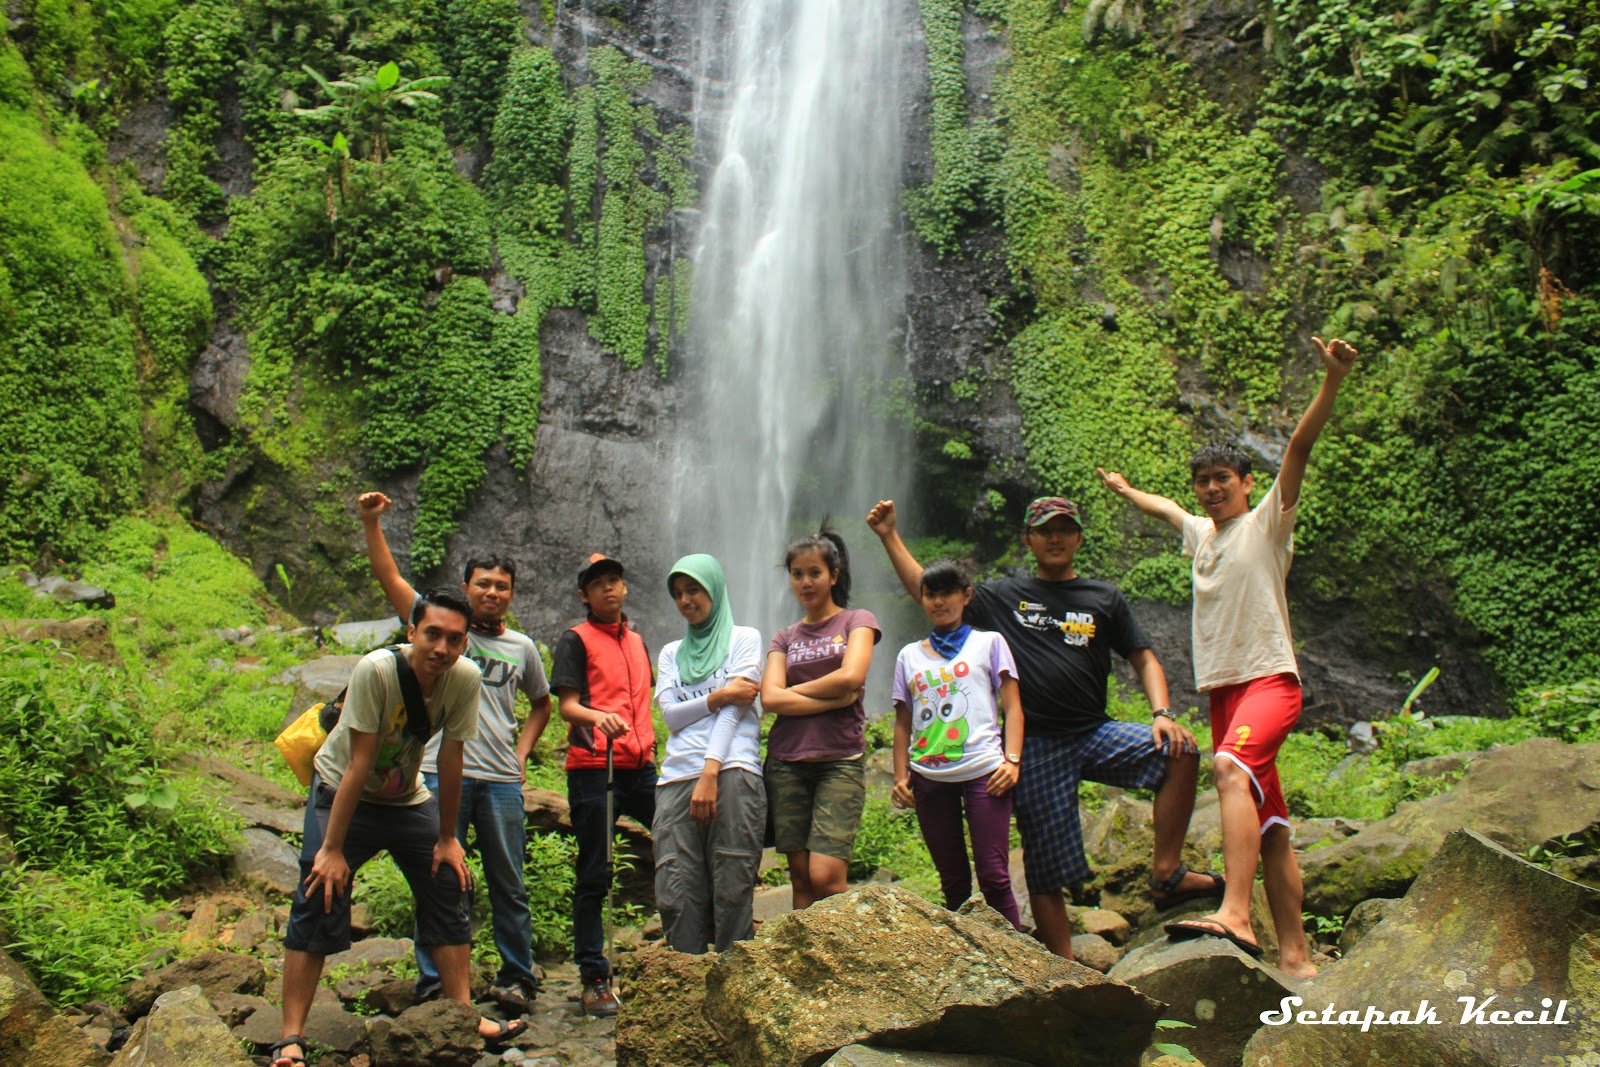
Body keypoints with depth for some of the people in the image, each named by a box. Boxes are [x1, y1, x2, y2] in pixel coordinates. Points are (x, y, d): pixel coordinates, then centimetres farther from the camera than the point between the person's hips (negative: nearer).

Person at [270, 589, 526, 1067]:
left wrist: (446, 838, -3)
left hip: (409, 797, 4)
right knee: (318, 906, -10)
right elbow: (359, 763, -27)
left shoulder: (465, 678, -20)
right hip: (342, 792, -4)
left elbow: (450, 760, -11)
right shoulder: (377, 670, -31)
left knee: (452, 893, 3)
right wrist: (333, 848, -24)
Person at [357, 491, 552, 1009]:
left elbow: (541, 703, 26)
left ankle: (516, 979, 18)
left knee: (508, 884, 8)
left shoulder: (522, 647, 12)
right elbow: (390, 578, -1)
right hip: (443, 772, -2)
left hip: (501, 781, 2)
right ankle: (434, 981, 12)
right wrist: (371, 523, -11)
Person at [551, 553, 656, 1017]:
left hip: (640, 765, 6)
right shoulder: (576, 640, 1)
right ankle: (593, 980, 7)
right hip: (594, 768, -5)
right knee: (594, 878, -1)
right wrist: (598, 717, -29)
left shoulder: (636, 640, 19)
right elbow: (567, 705, -9)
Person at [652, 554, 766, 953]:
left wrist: (710, 772, -12)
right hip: (677, 778, 4)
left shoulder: (743, 638, 13)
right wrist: (718, 696, -6)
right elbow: (671, 714, 10)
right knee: (676, 896, -6)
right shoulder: (671, 653, 25)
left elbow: (735, 708, 0)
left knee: (731, 893, -9)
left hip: (733, 773, -4)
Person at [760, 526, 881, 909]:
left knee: (826, 876, -14)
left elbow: (850, 677, -10)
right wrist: (834, 700, -10)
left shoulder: (857, 620, 8)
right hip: (786, 762, 3)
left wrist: (793, 691, 0)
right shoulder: (785, 637, 15)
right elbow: (770, 698, -1)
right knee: (800, 877, 3)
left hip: (839, 761, -3)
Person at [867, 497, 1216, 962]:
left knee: (1179, 750, -24)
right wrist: (890, 536, 10)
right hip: (1036, 746, -1)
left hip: (1094, 733, 1)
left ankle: (1165, 875, -15)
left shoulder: (1104, 598, 11)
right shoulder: (1002, 596, 9)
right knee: (1045, 870, -1)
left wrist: (1162, 714, -9)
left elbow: (1144, 659, 9)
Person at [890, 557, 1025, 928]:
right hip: (929, 777, 3)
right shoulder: (909, 656, 16)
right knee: (953, 881, 8)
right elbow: (903, 723, 16)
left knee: (993, 877, -9)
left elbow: (1012, 707, 4)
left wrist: (1012, 760, -9)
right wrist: (900, 775, 4)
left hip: (983, 772, -3)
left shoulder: (989, 643, 10)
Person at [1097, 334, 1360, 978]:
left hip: (1270, 678, -7)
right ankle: (1294, 956, 7)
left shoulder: (1267, 522, 3)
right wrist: (1125, 491, 59)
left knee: (1231, 768, -33)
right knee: (1268, 827, 5)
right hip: (1220, 687, 7)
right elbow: (1163, 508, 43)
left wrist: (1332, 382, -23)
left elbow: (1299, 448, -11)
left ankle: (1235, 917, -42)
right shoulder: (1198, 533, 20)